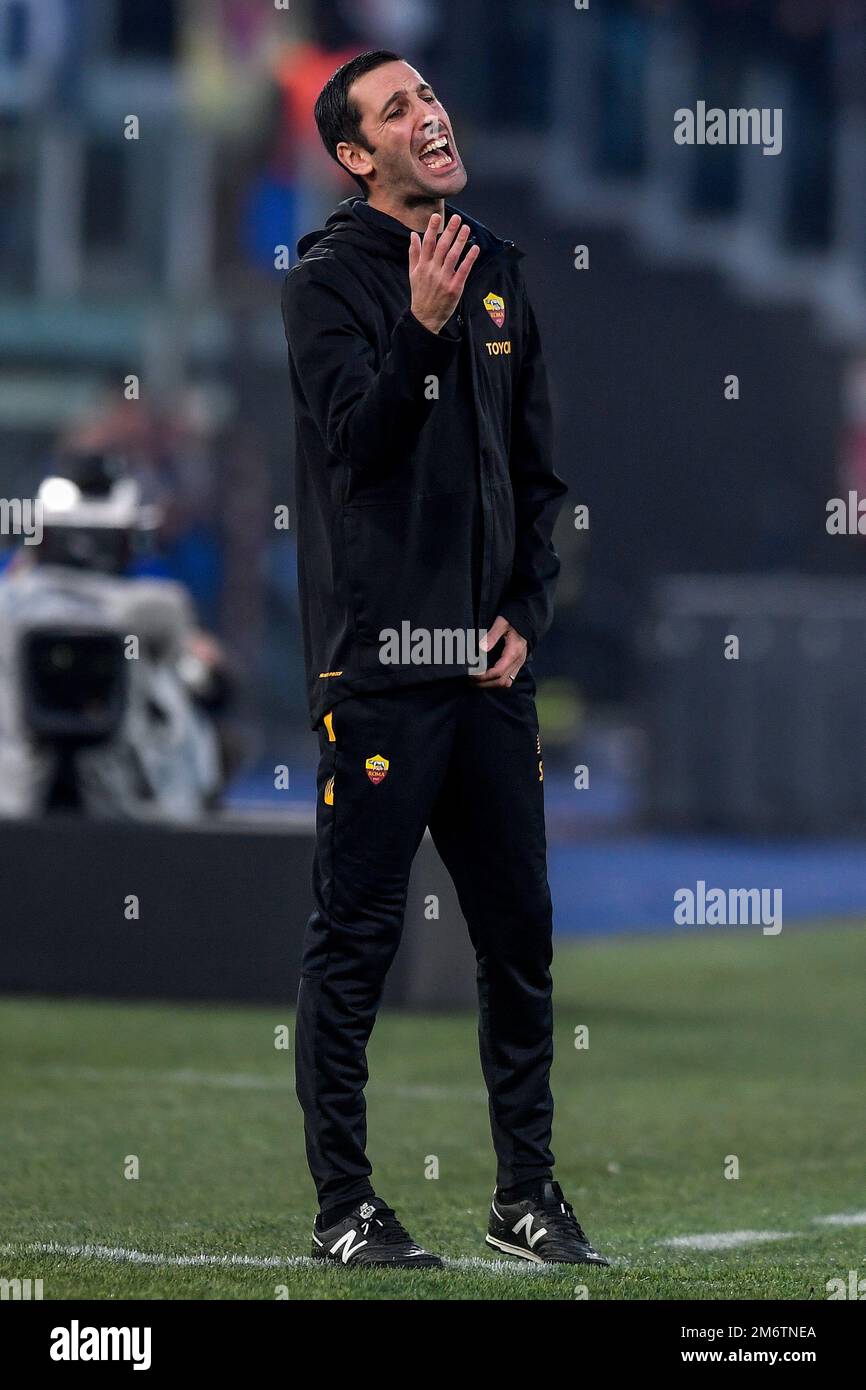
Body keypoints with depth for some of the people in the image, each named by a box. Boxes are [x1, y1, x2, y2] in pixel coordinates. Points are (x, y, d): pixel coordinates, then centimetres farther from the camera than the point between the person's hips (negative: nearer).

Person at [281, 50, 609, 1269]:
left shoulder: (497, 274, 14)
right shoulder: (331, 279, -4)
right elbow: (356, 439, -18)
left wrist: (528, 610, 6)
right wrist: (424, 327, -30)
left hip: (490, 665, 6)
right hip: (376, 665, -6)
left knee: (519, 932, 9)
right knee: (355, 939, -3)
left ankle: (527, 1192, 19)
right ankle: (344, 1205, 3)